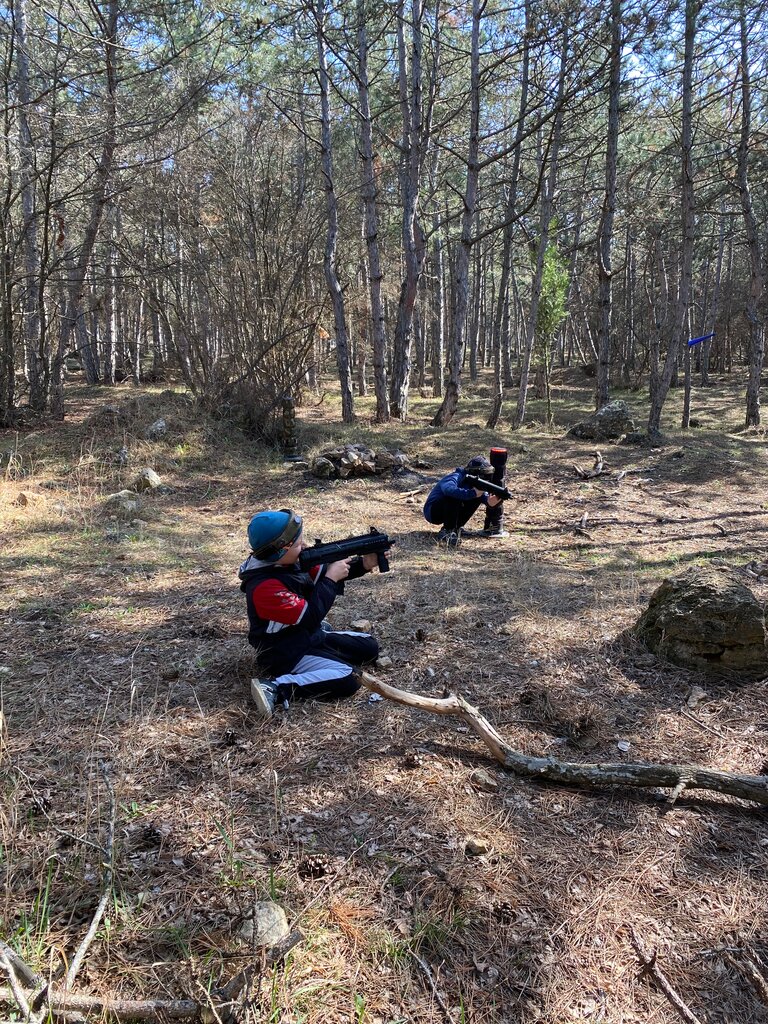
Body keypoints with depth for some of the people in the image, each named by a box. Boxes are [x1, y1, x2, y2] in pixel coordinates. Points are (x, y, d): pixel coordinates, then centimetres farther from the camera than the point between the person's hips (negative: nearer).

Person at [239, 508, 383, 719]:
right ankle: (273, 688, -23)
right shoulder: (264, 586, -29)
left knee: (369, 647, 11)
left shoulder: (291, 561, -4)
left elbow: (323, 573, 9)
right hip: (286, 654, -9)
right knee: (346, 681, -27)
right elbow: (310, 615, -30)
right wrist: (331, 578, -22)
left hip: (312, 636, 9)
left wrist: (364, 564, -5)